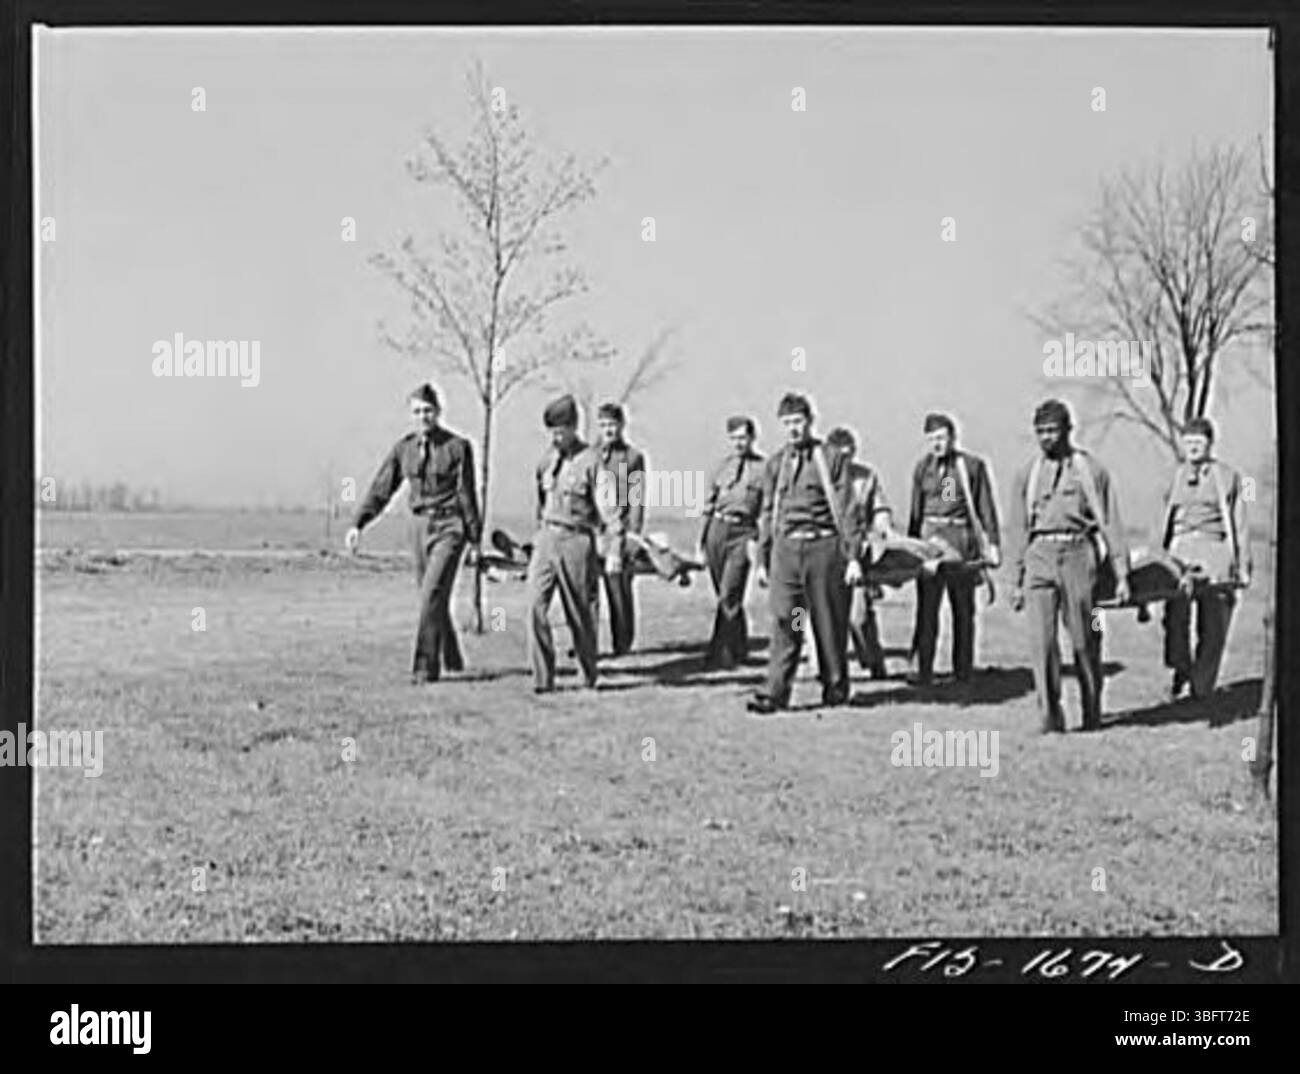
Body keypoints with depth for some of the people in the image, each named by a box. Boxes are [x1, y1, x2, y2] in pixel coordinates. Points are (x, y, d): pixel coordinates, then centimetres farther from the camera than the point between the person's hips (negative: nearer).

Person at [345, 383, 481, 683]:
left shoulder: (457, 446, -8)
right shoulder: (404, 448, 4)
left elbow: (467, 494, -5)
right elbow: (381, 489, 4)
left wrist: (474, 538, -3)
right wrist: (358, 525, -5)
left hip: (449, 527, -5)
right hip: (420, 525, 5)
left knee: (432, 594, -15)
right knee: (433, 597, 13)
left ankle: (426, 667, -11)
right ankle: (452, 658, 31)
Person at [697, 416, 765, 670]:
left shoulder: (764, 468, 0)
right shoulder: (722, 466, 12)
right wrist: (701, 541, 13)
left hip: (743, 532, -5)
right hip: (717, 529, 5)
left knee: (729, 596, -13)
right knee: (724, 595, 12)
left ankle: (719, 655, -9)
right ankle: (739, 648, 28)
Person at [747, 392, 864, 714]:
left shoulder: (831, 459, 1)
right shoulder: (775, 464, 12)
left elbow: (844, 509, -1)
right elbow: (767, 513, 16)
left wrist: (853, 556, -5)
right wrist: (762, 560, 14)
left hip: (823, 546, -3)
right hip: (786, 547, 3)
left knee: (829, 621, 4)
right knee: (784, 622, -5)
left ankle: (835, 686, 19)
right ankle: (776, 693, -8)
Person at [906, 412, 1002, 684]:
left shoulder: (974, 465, 3)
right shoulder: (922, 467, 11)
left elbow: (986, 508, 5)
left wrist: (993, 544, 1)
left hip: (963, 539, -1)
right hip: (930, 535, 1)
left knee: (964, 608, 5)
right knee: (926, 607, -6)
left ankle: (963, 670, 13)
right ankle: (923, 670, -4)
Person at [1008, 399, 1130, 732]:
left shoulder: (1090, 470, 6)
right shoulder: (1027, 475, 14)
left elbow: (1110, 523, 6)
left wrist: (1121, 575, 1)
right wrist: (1017, 580, 15)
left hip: (1078, 553, -2)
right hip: (1039, 555, 2)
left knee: (1085, 639, 3)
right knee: (1041, 638, -9)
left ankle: (1092, 714, 19)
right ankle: (1050, 714, -6)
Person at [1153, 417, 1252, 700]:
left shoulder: (1227, 476, 9)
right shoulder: (1177, 477, 16)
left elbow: (1239, 525, 8)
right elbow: (1164, 521, 21)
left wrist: (1243, 566, 2)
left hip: (1215, 551, -2)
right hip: (1180, 549, 2)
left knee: (1212, 628, -2)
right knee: (1175, 609, -24)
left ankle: (1201, 691, 5)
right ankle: (1179, 669, -14)